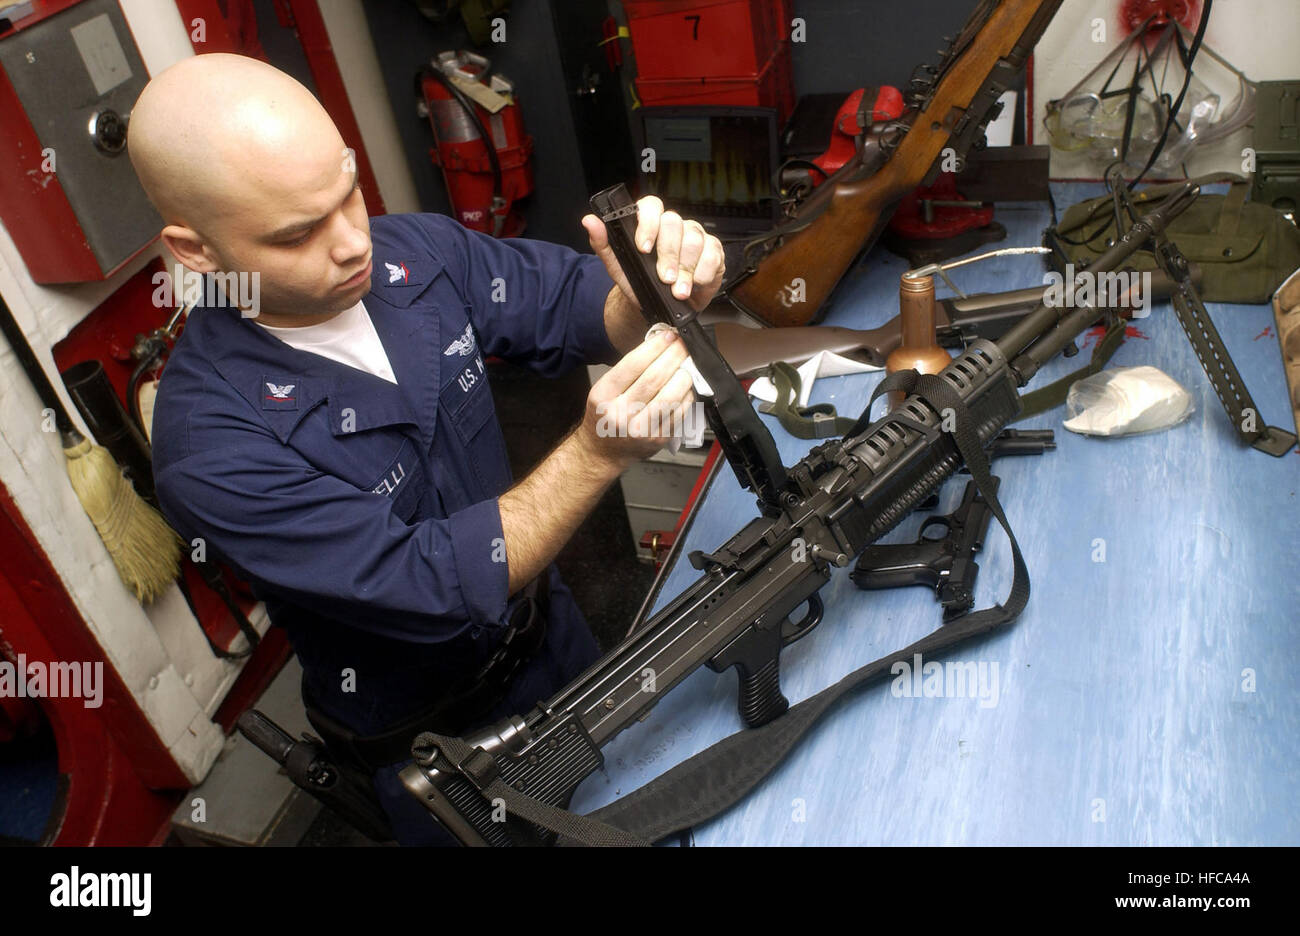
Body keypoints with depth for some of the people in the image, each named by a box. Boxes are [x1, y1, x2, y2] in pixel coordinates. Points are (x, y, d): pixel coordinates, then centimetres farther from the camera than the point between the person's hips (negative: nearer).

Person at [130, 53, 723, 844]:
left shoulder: (417, 251, -16)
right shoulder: (208, 443, -32)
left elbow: (572, 301, -9)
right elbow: (431, 587, -34)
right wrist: (600, 452, -42)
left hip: (548, 629, 5)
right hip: (426, 740, -5)